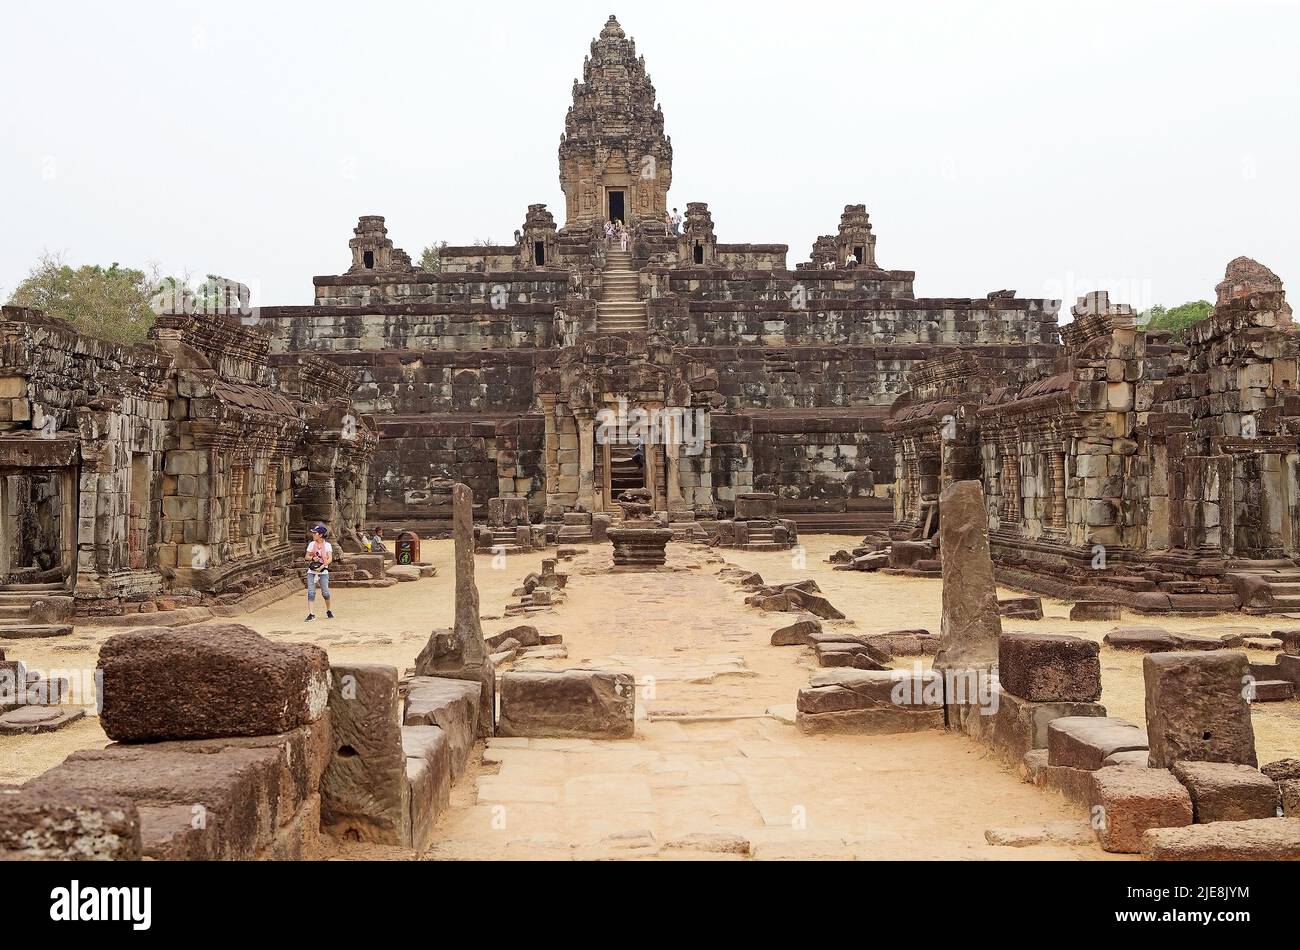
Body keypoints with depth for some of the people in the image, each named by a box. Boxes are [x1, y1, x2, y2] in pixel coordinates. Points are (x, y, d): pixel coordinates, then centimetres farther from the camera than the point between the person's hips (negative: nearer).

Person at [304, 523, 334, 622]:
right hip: (311, 571, 2)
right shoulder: (311, 544, 8)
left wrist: (322, 566, -22)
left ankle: (328, 611, 22)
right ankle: (311, 614, -11)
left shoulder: (327, 545, -1)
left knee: (325, 592, -2)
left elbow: (330, 558, -9)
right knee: (311, 592, -9)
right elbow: (306, 557, 10)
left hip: (323, 572, -2)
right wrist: (312, 558, -11)